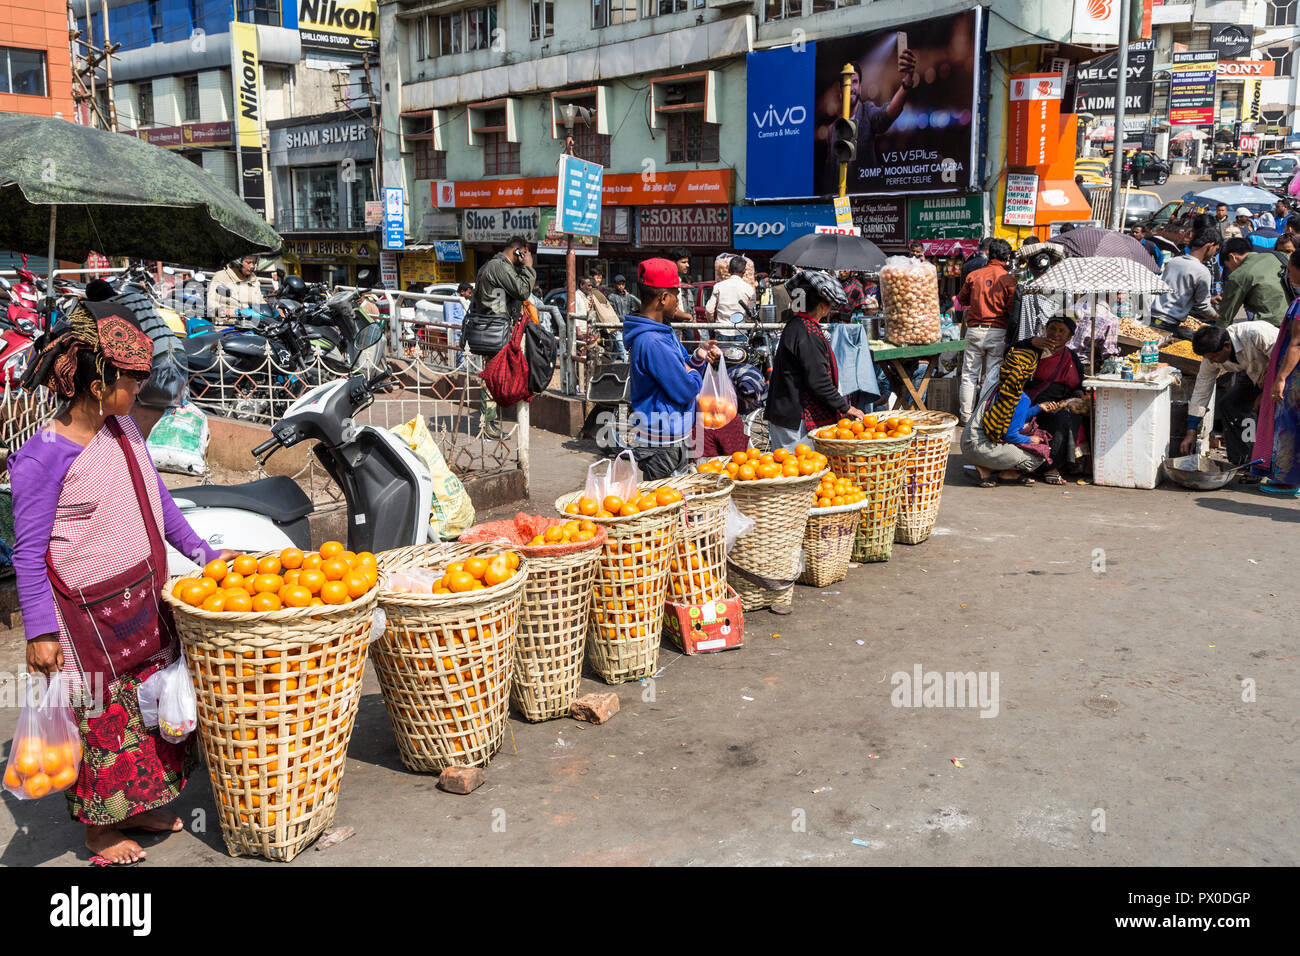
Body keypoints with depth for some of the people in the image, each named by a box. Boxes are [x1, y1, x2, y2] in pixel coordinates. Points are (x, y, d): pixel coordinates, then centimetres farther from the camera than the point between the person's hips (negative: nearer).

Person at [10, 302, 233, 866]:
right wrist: (39, 633, -16)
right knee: (100, 713, 6)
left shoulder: (122, 427, 2)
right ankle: (99, 829, 25)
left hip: (143, 601, 7)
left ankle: (138, 807, 35)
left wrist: (202, 554, 16)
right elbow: (28, 552, -15)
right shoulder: (43, 458, -19)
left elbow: (156, 498, 14)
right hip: (85, 613, -7)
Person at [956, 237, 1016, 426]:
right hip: (998, 332, -1)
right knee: (993, 375, 4)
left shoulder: (973, 275, 1)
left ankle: (966, 416, 11)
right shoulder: (1009, 280, -5)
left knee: (969, 375, 8)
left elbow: (962, 299, 14)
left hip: (974, 330, 2)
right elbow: (1012, 309, -6)